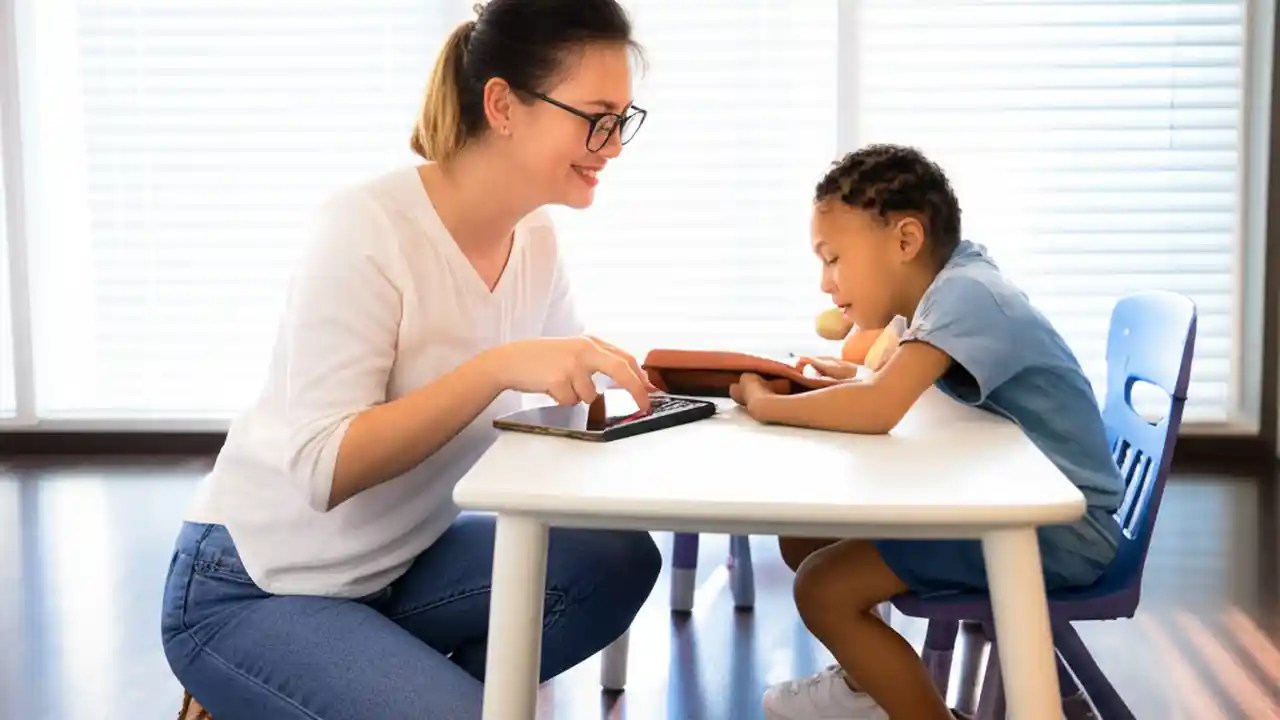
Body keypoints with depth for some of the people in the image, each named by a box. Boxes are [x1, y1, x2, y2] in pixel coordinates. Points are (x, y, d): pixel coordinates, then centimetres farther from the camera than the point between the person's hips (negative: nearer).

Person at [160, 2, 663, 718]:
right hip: (252, 592, -7)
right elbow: (322, 469, -28)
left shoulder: (535, 237, -3)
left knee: (616, 561, -13)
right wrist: (498, 367, -37)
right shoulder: (369, 226, -24)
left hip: (398, 565, 7)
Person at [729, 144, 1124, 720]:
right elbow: (899, 388, 23)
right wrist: (847, 376, 5)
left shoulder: (964, 292, -23)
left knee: (824, 588, -20)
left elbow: (878, 409, -36)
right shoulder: (954, 275, 5)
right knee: (805, 535, 10)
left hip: (1062, 528, -10)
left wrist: (765, 404, -20)